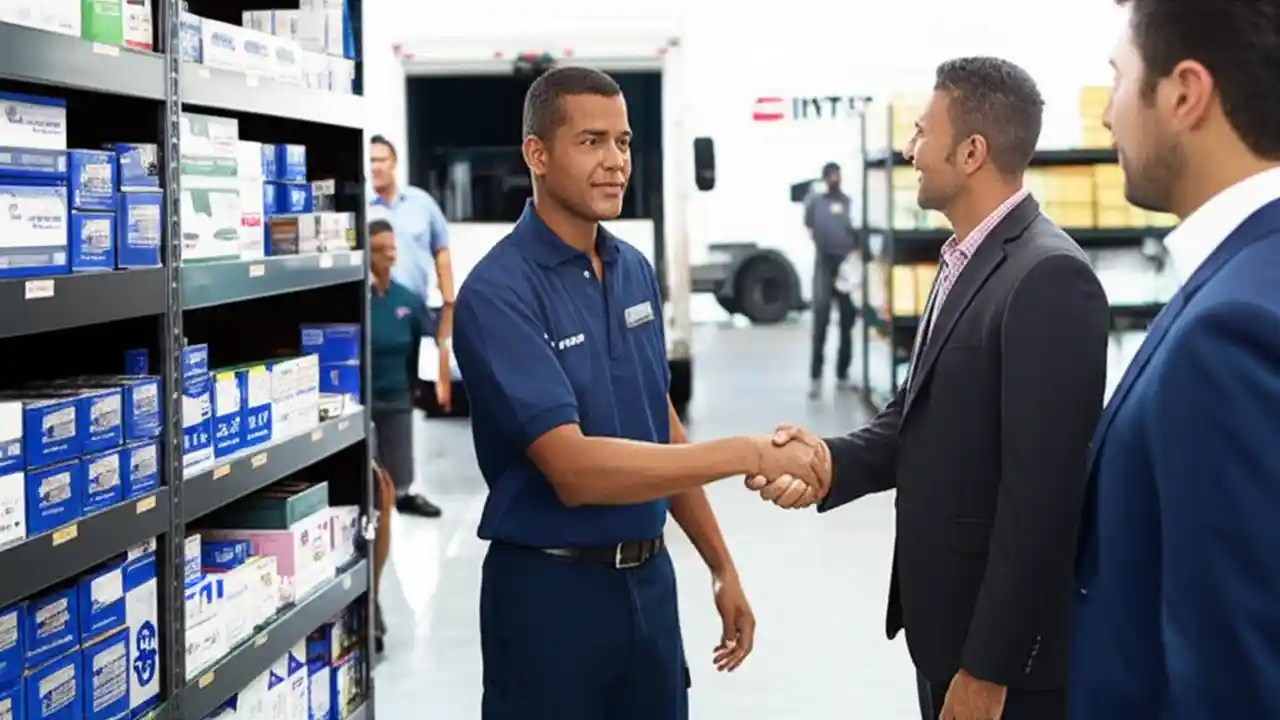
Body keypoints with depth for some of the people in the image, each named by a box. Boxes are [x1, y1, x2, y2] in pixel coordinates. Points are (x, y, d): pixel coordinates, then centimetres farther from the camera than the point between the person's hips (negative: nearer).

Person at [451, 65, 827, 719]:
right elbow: (574, 469, -25)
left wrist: (722, 568, 15)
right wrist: (749, 454, -25)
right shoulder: (498, 293, -17)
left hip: (649, 579, 6)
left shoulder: (635, 271, 6)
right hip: (550, 589, -6)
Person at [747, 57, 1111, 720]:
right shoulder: (965, 263, 11)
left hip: (1004, 645, -9)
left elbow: (1041, 492, -23)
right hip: (946, 625, 9)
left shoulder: (1049, 277, -20)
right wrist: (832, 460, -11)